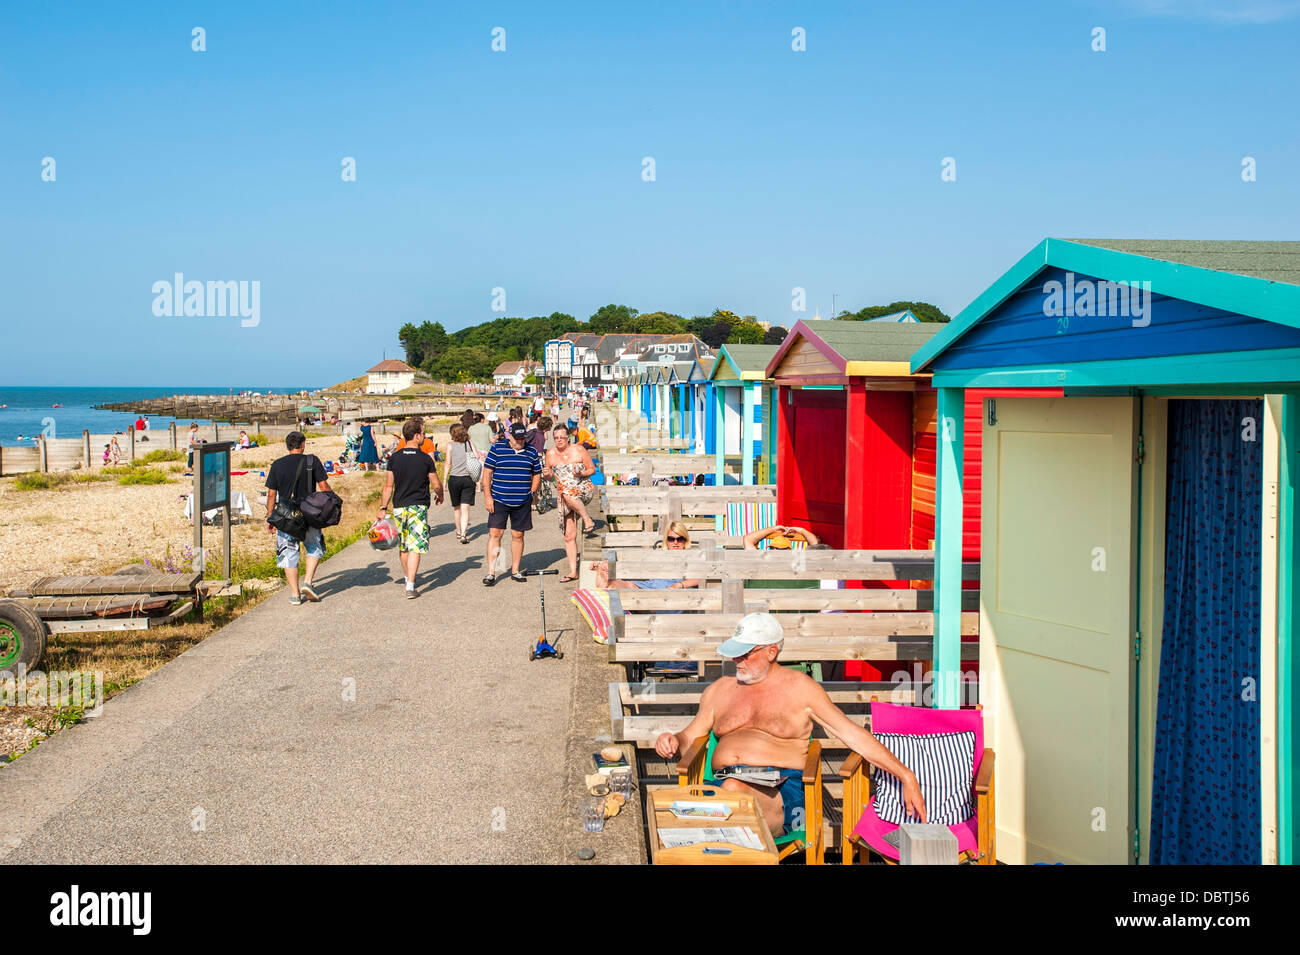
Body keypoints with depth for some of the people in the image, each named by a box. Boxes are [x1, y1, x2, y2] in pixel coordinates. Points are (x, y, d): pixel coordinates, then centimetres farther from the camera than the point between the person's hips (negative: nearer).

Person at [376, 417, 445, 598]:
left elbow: (388, 486, 2)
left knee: (403, 546, 18)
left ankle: (408, 578, 34)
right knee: (415, 547, -5)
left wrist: (383, 508, 8)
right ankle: (410, 586, -14)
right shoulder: (425, 458, -8)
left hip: (399, 507, 4)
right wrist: (439, 496, 19)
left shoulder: (395, 457, 0)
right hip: (418, 506, -4)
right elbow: (437, 485, -2)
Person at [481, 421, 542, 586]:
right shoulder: (497, 449, 0)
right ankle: (491, 572, -4)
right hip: (499, 500, -3)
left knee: (518, 535, 8)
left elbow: (537, 474, 18)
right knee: (494, 533, -8)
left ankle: (515, 571, 20)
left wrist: (532, 493, 7)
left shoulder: (531, 451, 9)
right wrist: (487, 495, -6)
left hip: (523, 502, 3)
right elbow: (487, 472, 0)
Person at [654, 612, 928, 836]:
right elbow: (690, 738, 27)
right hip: (722, 784, 3)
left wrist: (906, 776, 3)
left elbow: (853, 734, 9)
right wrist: (673, 741, 1)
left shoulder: (800, 688, 11)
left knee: (733, 789, -38)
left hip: (782, 789, -3)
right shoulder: (719, 690, 23)